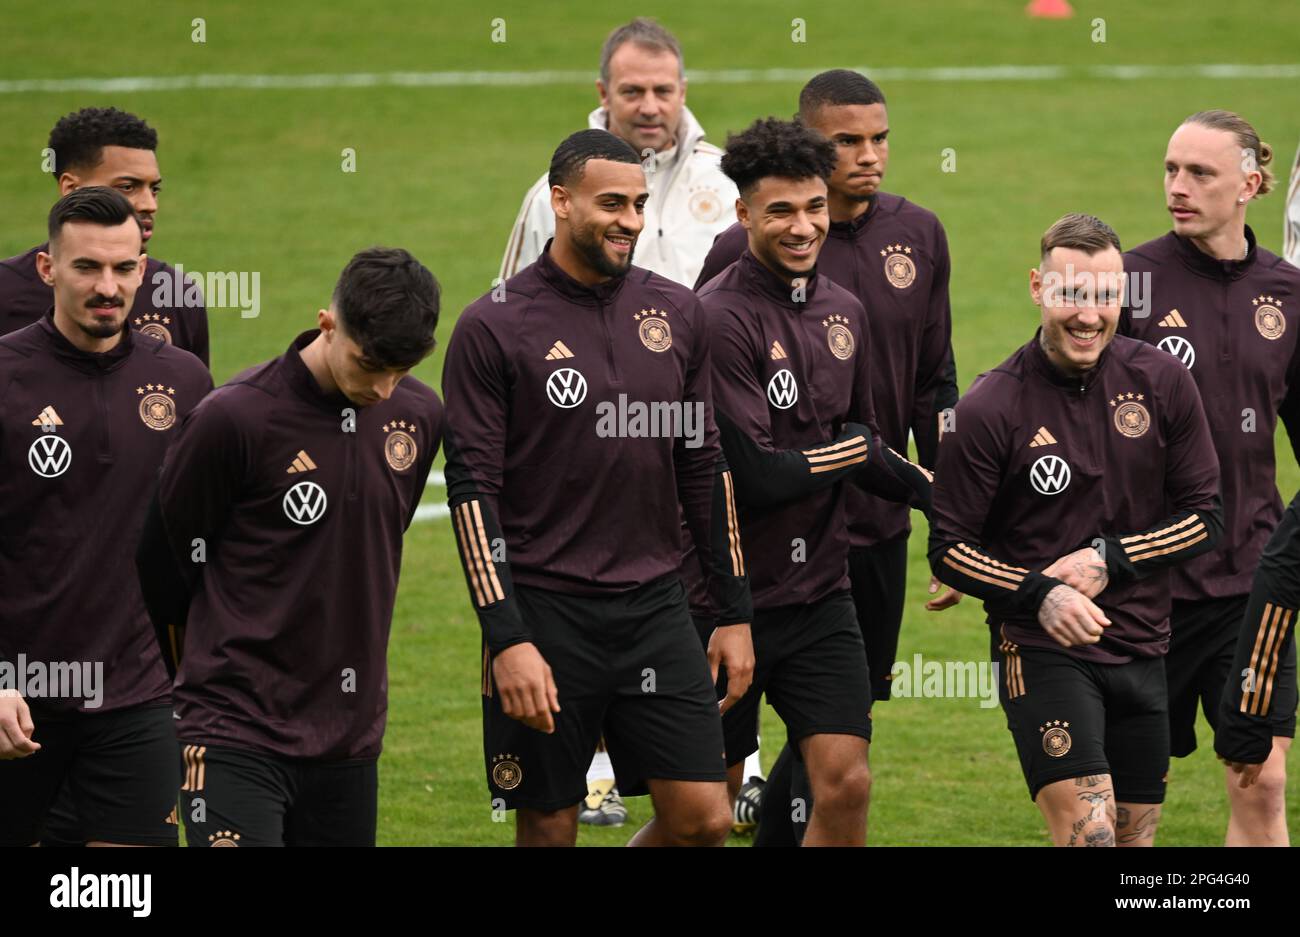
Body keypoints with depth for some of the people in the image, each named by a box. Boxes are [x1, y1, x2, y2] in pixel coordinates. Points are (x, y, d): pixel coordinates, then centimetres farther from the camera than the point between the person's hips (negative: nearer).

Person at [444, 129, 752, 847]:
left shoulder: (677, 314, 8)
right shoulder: (494, 327, -7)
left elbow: (704, 467, 14)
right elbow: (472, 489, -9)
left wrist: (735, 614, 11)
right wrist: (506, 639, -15)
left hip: (655, 603, 4)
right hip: (545, 613, -4)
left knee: (702, 819, -2)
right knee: (548, 828, 2)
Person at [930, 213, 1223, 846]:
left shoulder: (1162, 383, 0)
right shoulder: (991, 408, -10)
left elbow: (1205, 518, 5)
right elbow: (949, 548, -6)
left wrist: (1110, 558, -9)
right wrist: (1039, 595, -21)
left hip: (1143, 647, 5)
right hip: (1040, 651, -5)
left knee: (1135, 836, 11)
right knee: (1090, 835, -19)